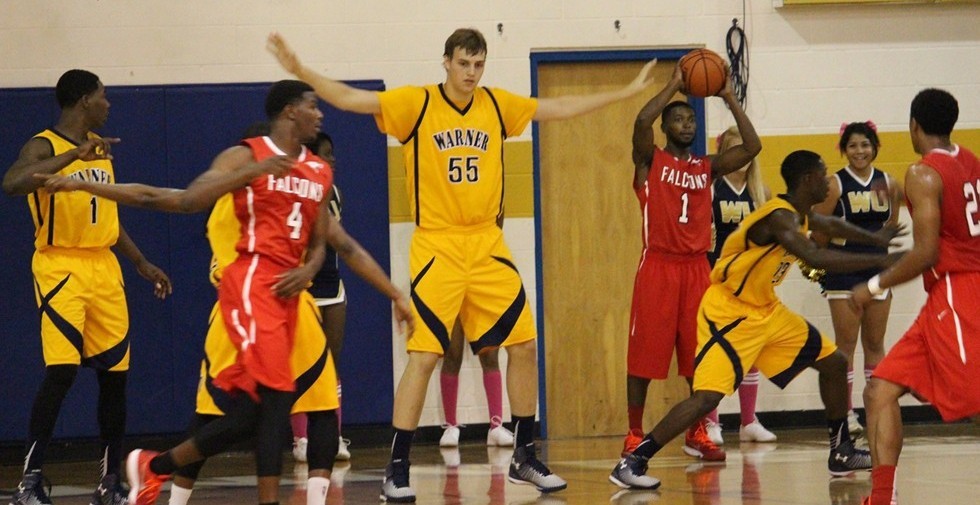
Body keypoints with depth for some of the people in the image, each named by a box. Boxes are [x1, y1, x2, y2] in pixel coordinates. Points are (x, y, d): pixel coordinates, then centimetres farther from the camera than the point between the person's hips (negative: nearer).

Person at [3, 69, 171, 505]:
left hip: (103, 267, 8)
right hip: (61, 267, -8)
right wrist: (75, 155, -38)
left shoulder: (100, 148, 14)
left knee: (115, 373, 6)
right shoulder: (45, 146, -11)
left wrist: (142, 264, 24)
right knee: (62, 369, -17)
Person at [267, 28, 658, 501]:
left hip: (487, 244, 5)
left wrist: (624, 92, 22)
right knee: (424, 354, -9)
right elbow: (350, 99, -11)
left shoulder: (496, 105, 6)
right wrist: (299, 70, -24)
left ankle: (524, 457, 20)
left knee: (523, 344, 5)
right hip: (437, 245, -5)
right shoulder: (417, 104, -6)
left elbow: (558, 108, 18)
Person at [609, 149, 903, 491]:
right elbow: (816, 258, -39)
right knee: (707, 396, -22)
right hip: (728, 311, -10)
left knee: (834, 363, 13)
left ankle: (842, 453, 26)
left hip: (765, 310, 10)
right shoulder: (779, 217, -25)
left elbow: (831, 226, 31)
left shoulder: (800, 214, 6)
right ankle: (632, 462, -16)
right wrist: (879, 261, -36)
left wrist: (873, 238, 37)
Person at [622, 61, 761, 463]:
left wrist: (729, 99, -1)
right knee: (644, 355, -2)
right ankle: (634, 436, 4)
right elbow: (641, 123, -19)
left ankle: (697, 434, 14)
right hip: (658, 265, -4)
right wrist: (674, 85, -12)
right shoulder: (650, 161, 1)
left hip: (697, 267, 4)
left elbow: (752, 147, 3)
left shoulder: (707, 168, 13)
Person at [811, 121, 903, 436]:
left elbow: (891, 228, 9)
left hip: (878, 269, 4)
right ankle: (846, 413, 3)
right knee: (846, 344, -1)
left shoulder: (887, 183, 4)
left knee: (875, 342, 9)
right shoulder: (835, 185, -7)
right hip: (843, 272, -4)